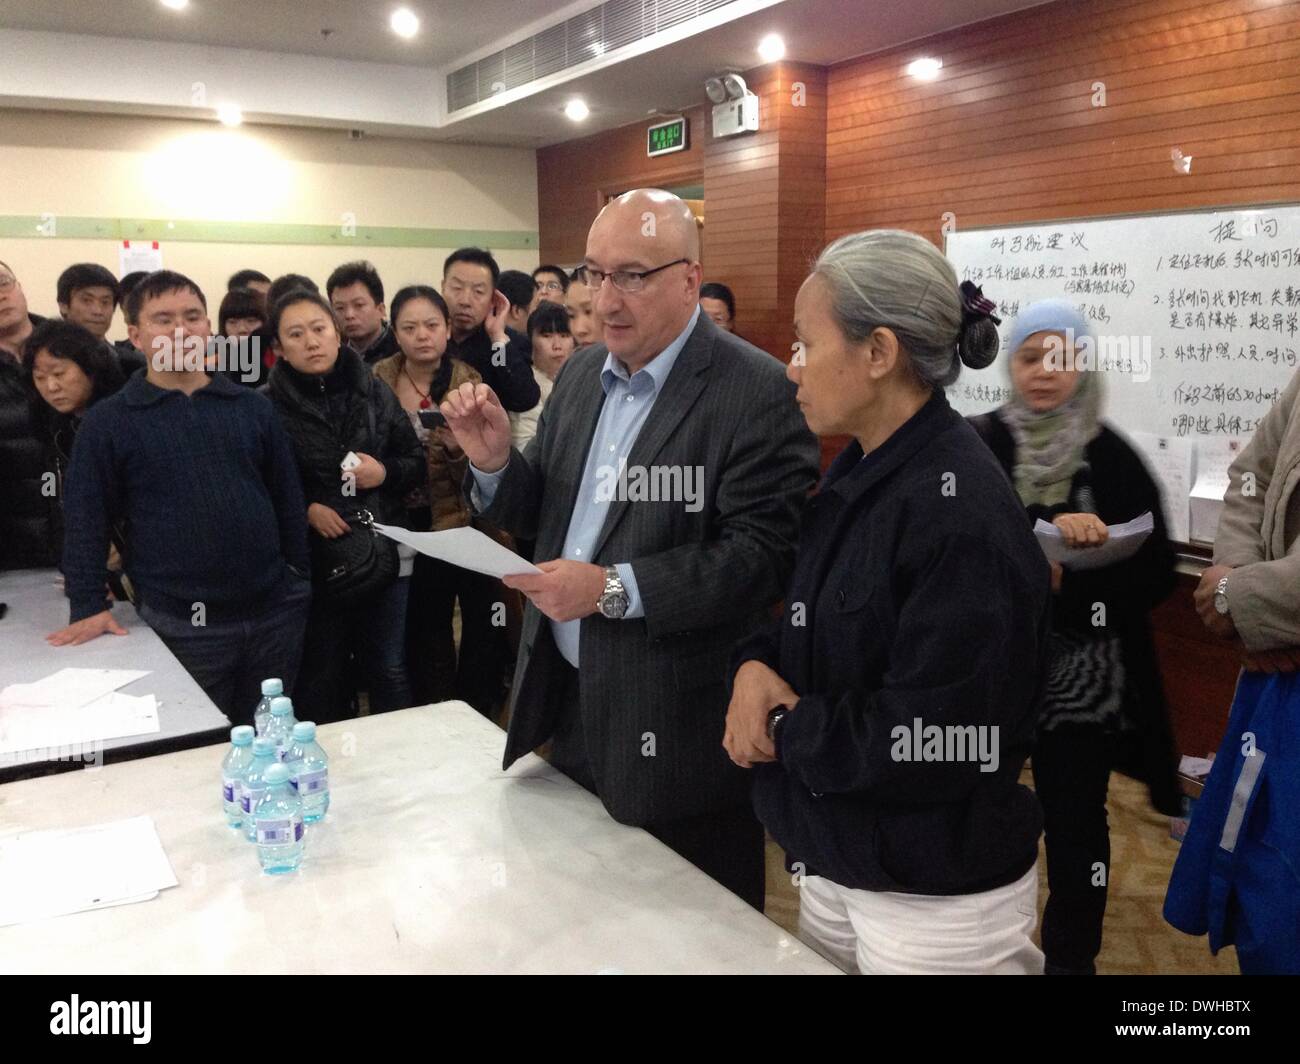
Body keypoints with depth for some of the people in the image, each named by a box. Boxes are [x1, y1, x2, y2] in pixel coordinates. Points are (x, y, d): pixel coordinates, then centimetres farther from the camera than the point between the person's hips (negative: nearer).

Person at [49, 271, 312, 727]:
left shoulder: (252, 407, 7)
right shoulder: (108, 421, -1)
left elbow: (288, 499, 11)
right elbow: (86, 519, -1)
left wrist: (300, 580, 8)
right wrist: (88, 607, -8)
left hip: (276, 610, 3)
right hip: (184, 624, -3)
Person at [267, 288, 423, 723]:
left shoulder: (374, 392, 3)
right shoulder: (270, 407, -6)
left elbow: (417, 461, 9)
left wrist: (386, 473, -10)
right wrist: (305, 508, -16)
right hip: (313, 560, -2)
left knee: (390, 670, 13)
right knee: (322, 677, 11)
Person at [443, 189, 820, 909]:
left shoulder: (758, 392, -15)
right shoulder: (581, 373, 8)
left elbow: (762, 554, -21)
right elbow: (542, 512, 12)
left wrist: (614, 589, -28)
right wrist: (495, 464, -9)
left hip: (676, 727, -6)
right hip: (566, 700, 7)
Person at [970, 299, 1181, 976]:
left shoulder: (1113, 458, -4)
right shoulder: (976, 445, -2)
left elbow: (1156, 572, -5)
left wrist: (1063, 582, -18)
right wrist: (1044, 527, -29)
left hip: (1082, 679, -1)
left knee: (1074, 823, 10)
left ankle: (1072, 958, 33)